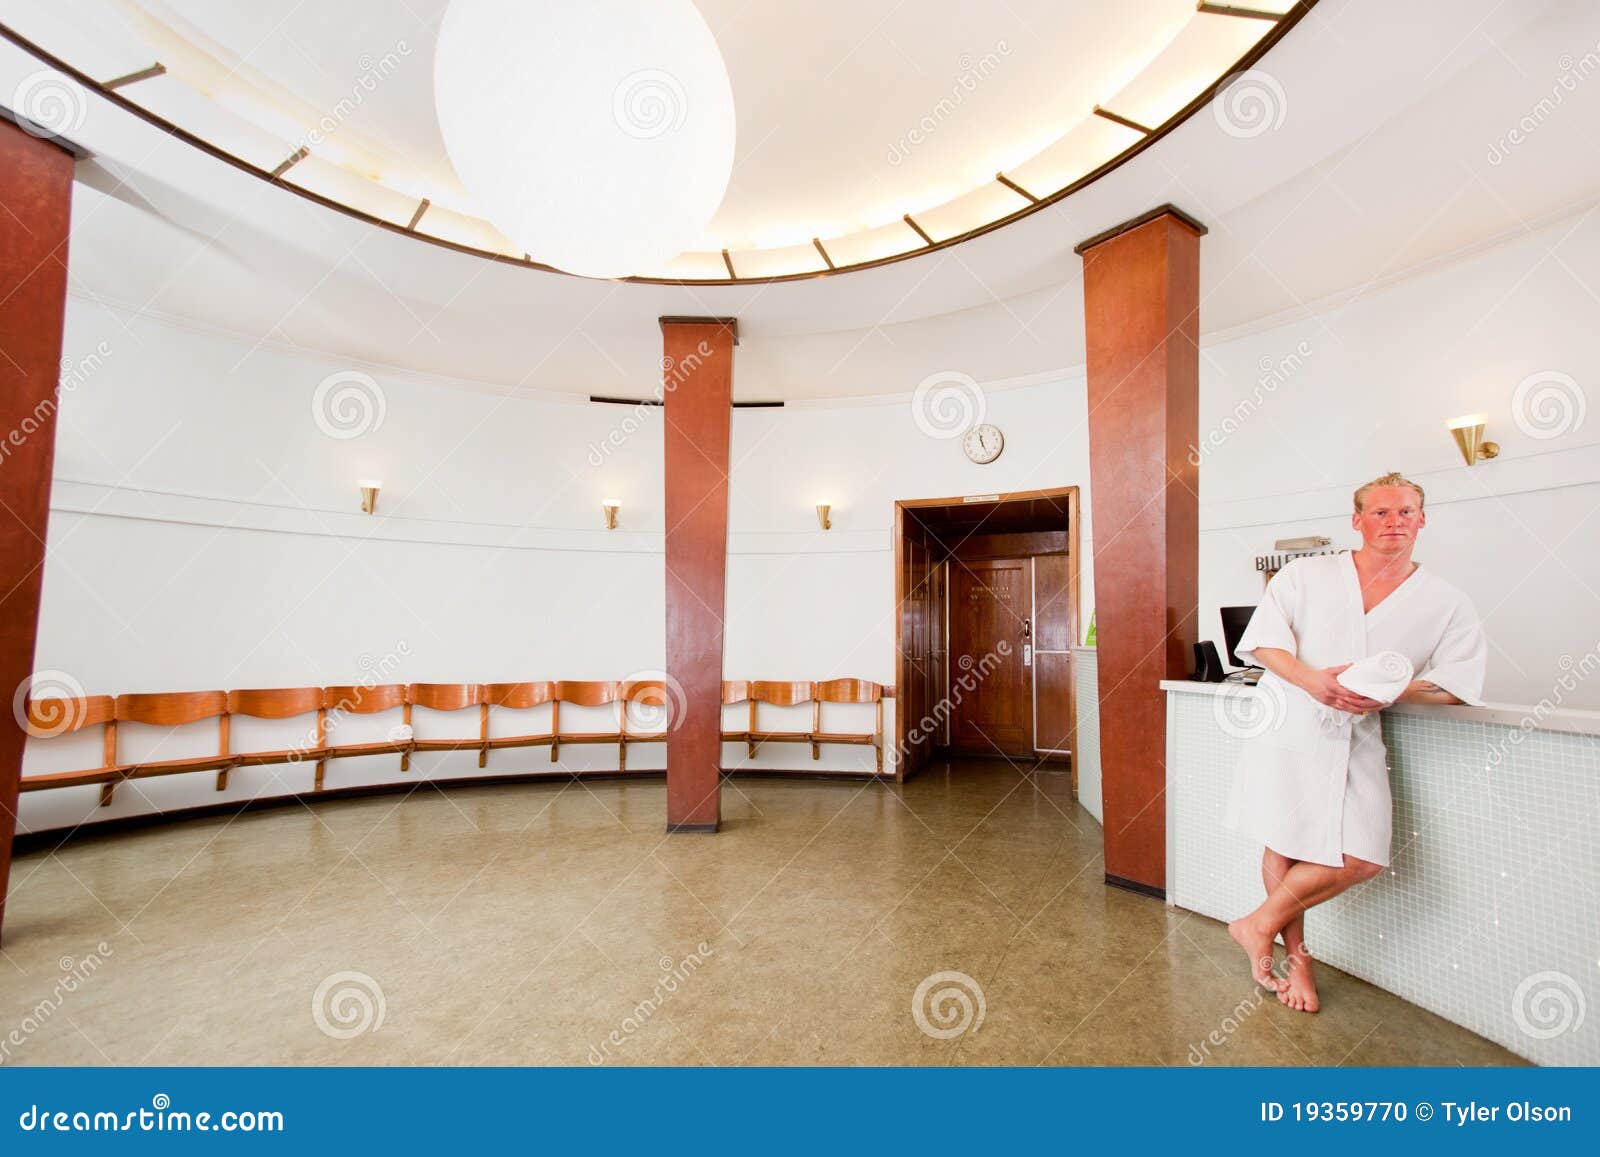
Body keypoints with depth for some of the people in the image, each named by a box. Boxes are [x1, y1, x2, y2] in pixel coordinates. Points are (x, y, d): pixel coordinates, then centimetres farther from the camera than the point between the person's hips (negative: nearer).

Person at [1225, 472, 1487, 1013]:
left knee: (1363, 858, -8)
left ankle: (1261, 923, 14)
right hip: (1289, 724, -2)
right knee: (1284, 843, 2)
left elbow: (1457, 682, 4)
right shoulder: (1306, 574, 4)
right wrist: (1311, 680, -19)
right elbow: (1264, 640, -3)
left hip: (1357, 738, 2)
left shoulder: (1446, 604, 8)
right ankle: (1295, 954, 24)